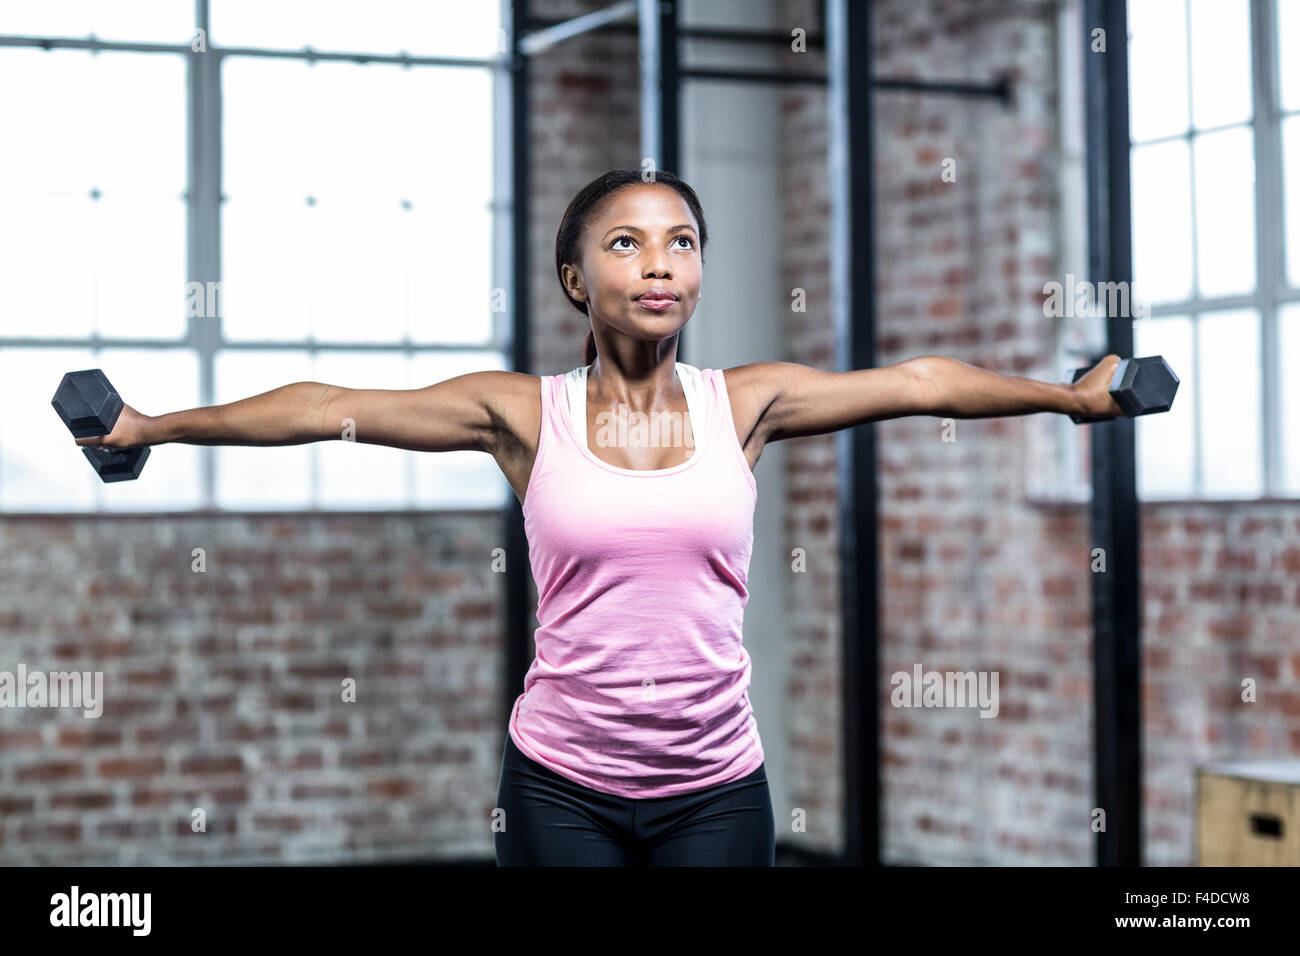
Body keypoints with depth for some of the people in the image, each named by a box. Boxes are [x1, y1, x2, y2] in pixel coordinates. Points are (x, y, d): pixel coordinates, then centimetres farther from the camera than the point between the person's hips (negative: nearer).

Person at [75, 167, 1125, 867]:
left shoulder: (745, 402, 2)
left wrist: (1069, 395, 15)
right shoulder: (524, 412, -1)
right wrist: (157, 427, 5)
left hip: (715, 786, 1)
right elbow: (331, 407, 1)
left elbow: (915, 382, 9)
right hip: (562, 784, -1)